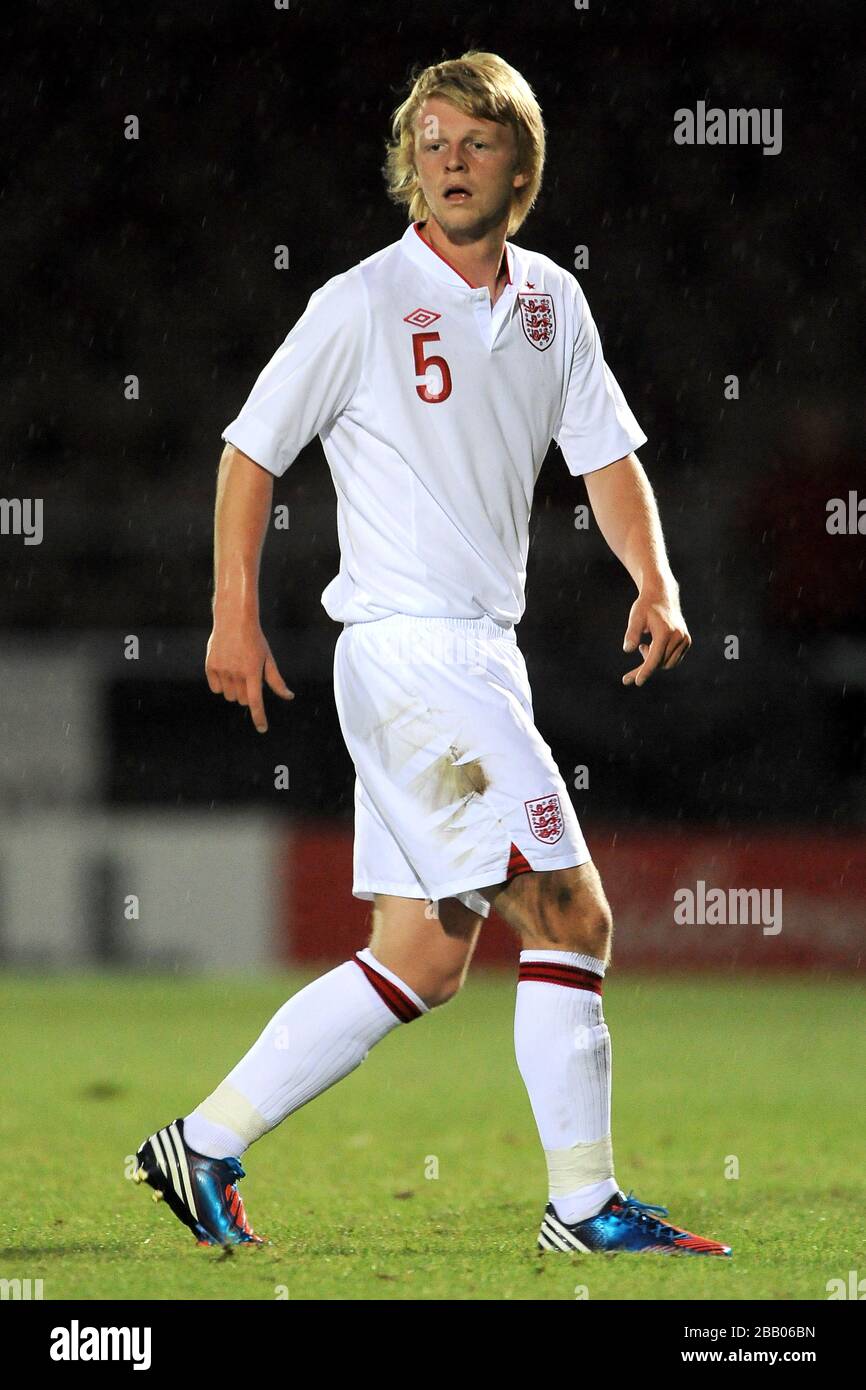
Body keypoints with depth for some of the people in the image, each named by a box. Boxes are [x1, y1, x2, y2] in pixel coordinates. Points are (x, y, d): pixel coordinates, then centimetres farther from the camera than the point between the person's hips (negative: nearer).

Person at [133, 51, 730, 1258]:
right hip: (405, 649, -8)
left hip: (484, 657, 8)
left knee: (425, 960, 8)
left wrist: (655, 583, -1)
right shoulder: (363, 304, -8)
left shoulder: (551, 300, 11)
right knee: (569, 916, -11)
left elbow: (606, 455, 16)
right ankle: (585, 1203, -4)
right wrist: (236, 614, -6)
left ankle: (205, 1148, 13)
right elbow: (253, 448, -1)